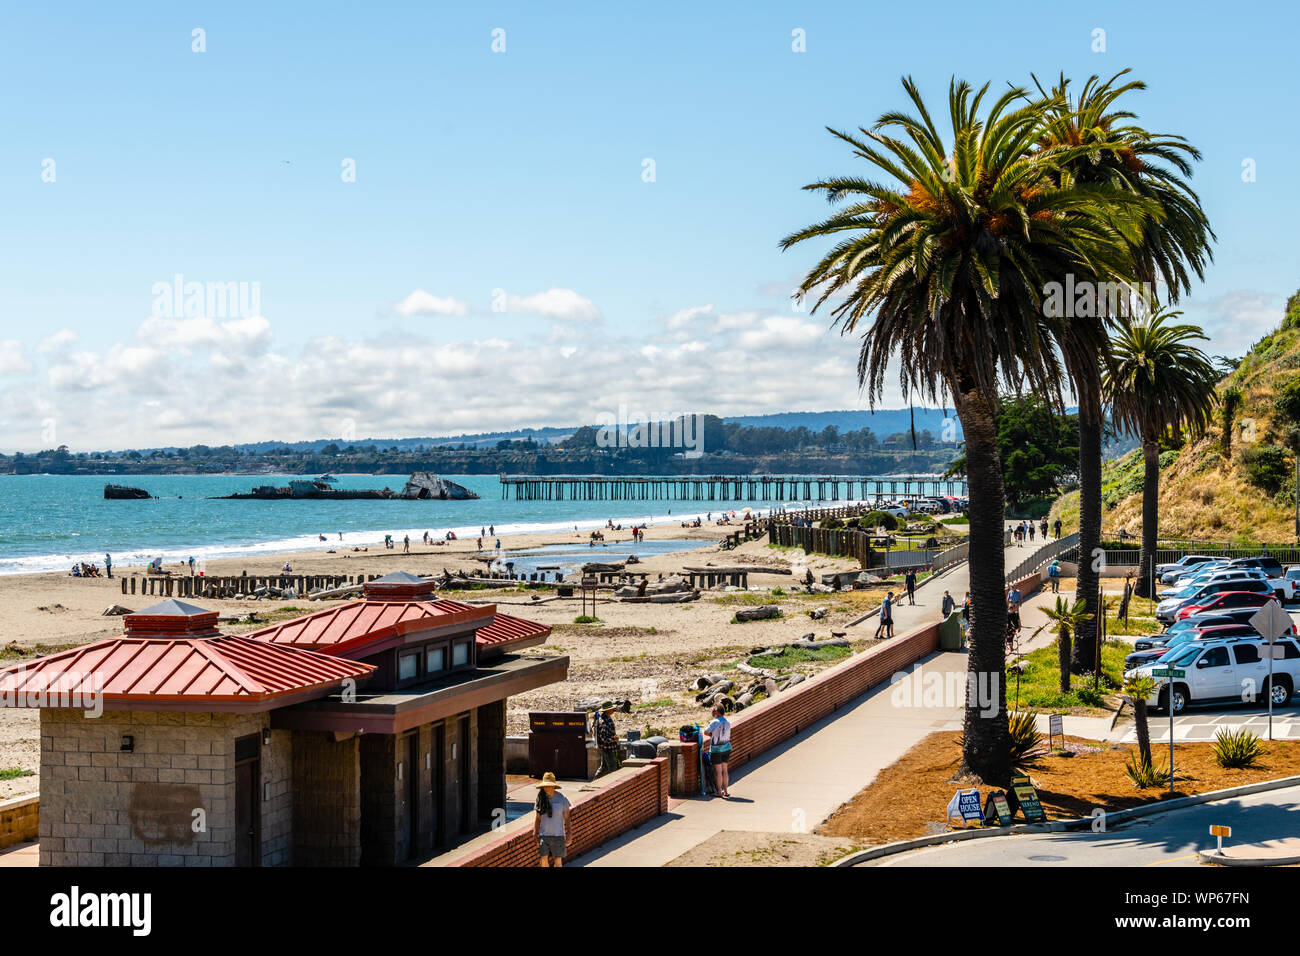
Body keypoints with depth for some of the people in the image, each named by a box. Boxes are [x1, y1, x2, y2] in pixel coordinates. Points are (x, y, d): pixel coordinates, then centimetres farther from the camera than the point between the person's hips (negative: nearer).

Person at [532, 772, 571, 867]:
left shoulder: (562, 798, -4)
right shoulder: (541, 798, 1)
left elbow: (566, 818, 0)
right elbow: (537, 818, 7)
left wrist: (568, 835, -1)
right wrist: (535, 834, 4)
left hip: (558, 834, -2)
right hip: (544, 835, 2)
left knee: (557, 861, 3)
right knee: (543, 859, -5)